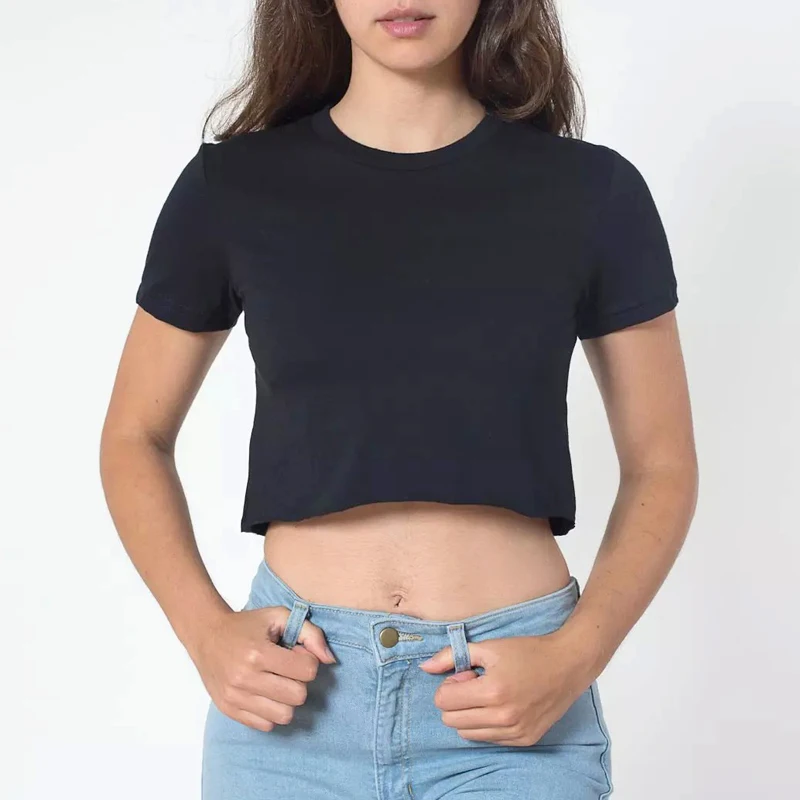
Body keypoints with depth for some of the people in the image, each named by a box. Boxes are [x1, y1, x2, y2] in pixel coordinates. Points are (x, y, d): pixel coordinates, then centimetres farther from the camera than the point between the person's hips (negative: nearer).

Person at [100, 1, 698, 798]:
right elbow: (134, 438, 8)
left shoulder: (591, 193, -2)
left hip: (519, 709, 0)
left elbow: (663, 466, 5)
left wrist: (577, 657, -10)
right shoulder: (231, 188, -1)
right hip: (292, 702, 1)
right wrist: (205, 631, -7)